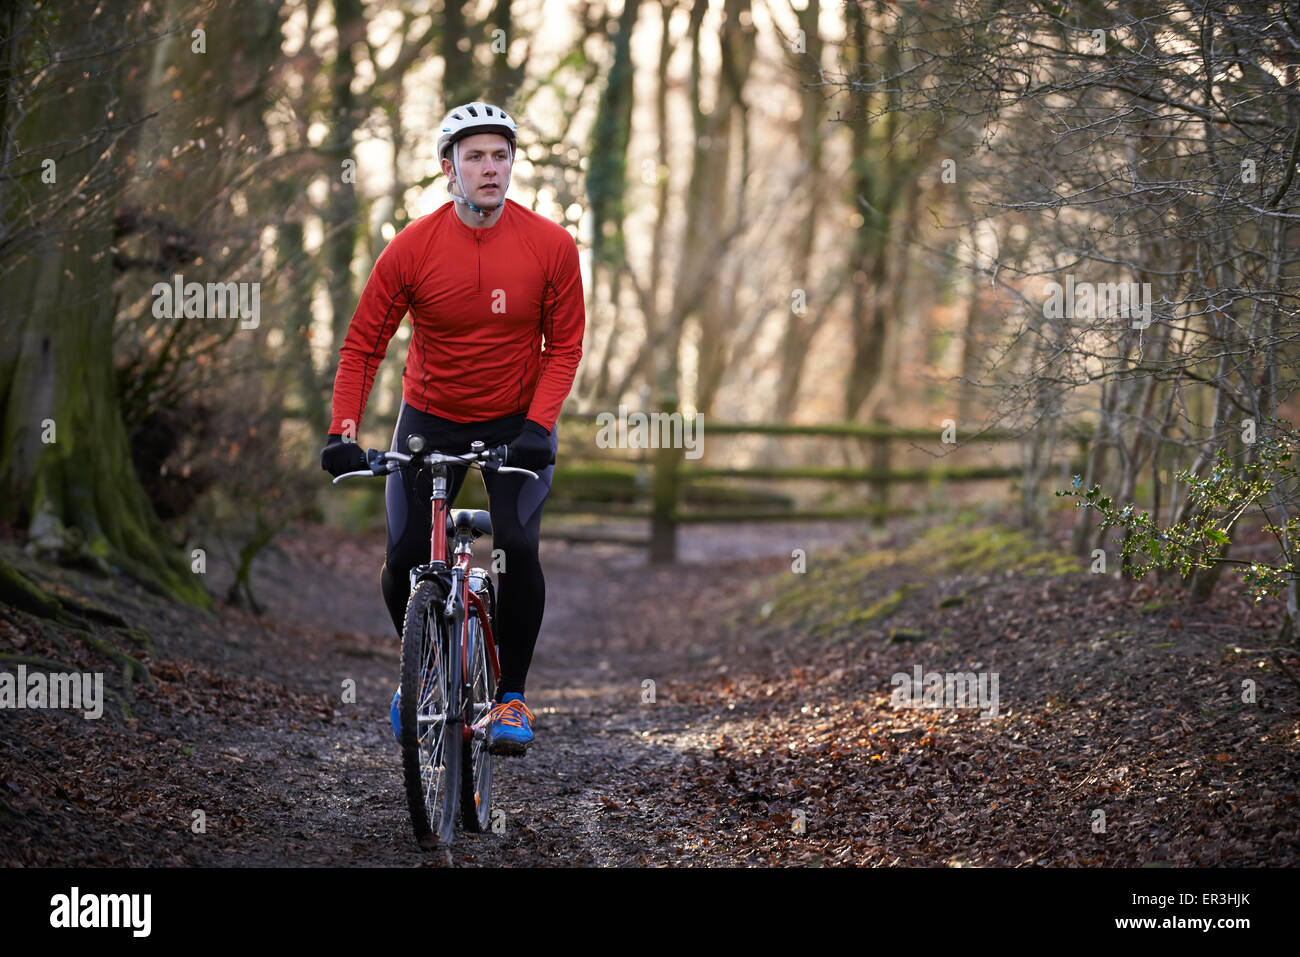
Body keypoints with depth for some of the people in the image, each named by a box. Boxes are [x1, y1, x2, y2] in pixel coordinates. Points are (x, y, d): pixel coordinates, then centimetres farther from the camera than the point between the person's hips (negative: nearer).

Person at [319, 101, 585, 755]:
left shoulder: (551, 245, -14)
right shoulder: (412, 248, -15)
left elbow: (564, 346, -6)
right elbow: (363, 345, -9)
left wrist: (538, 426, -19)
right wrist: (343, 432, -21)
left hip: (518, 422, -1)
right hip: (430, 418, 1)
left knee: (518, 547, -18)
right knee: (404, 560, -7)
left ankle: (511, 696, 1)